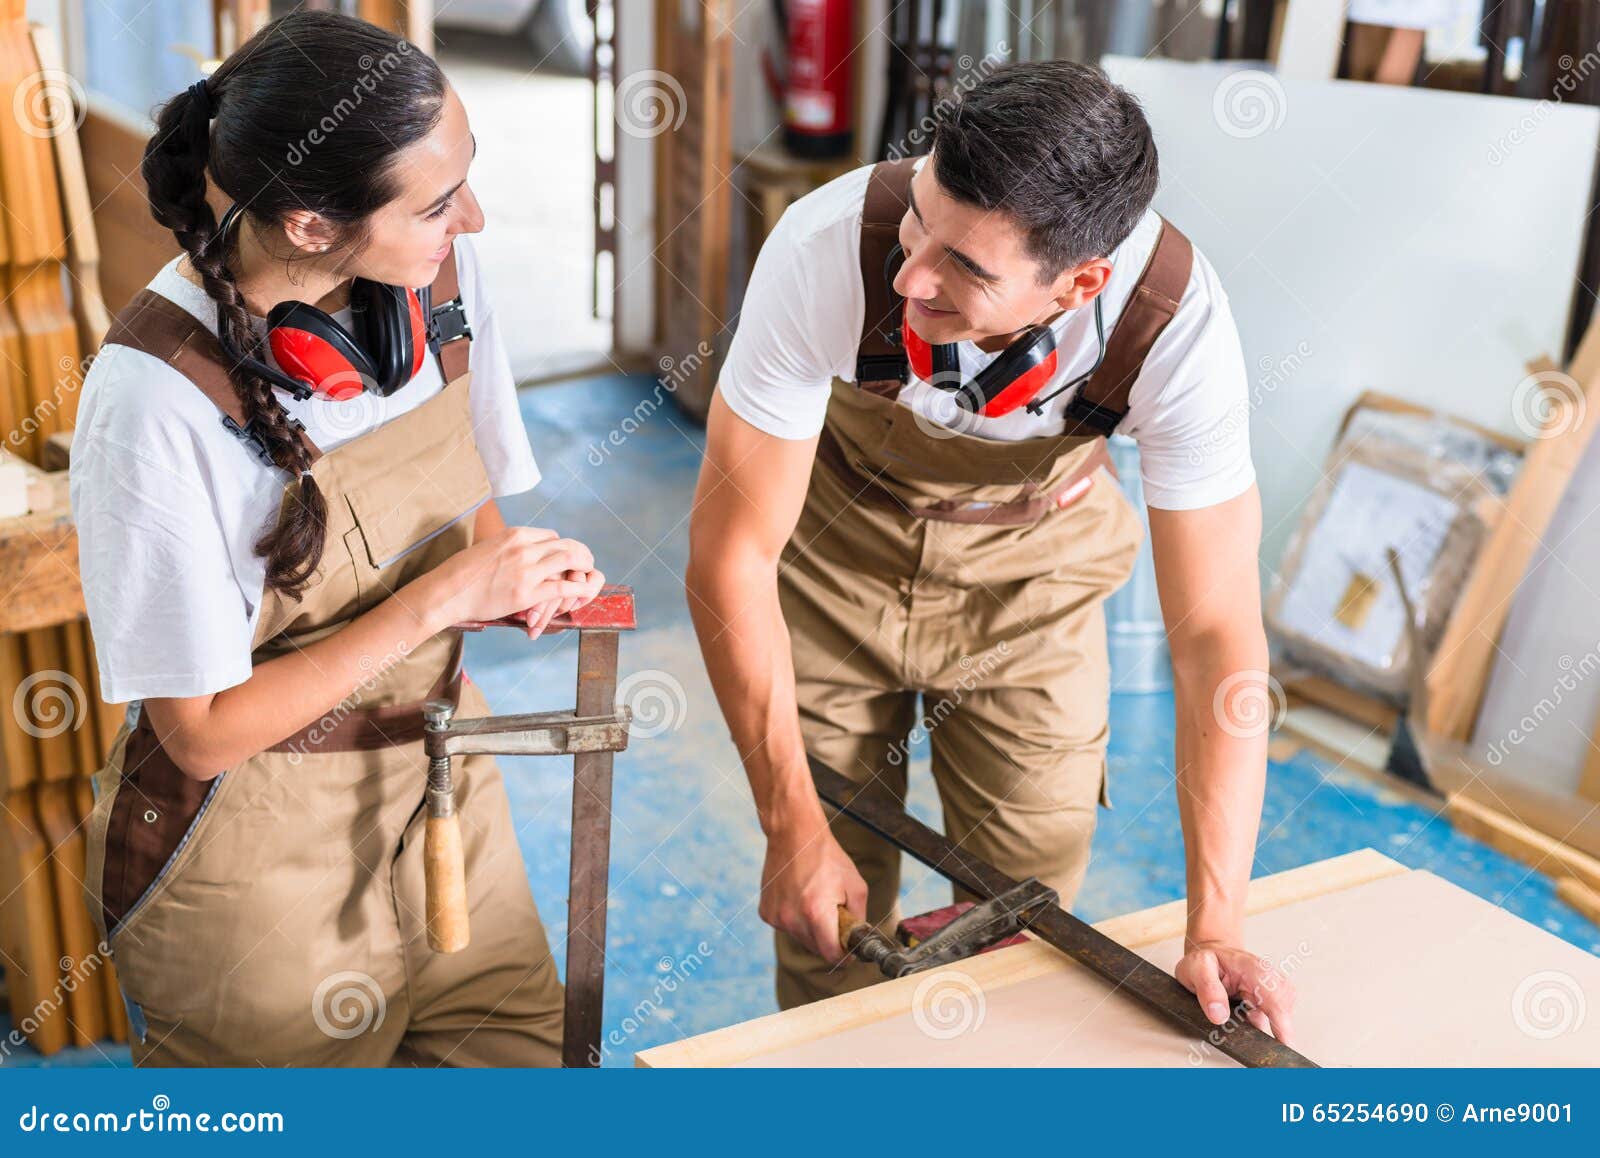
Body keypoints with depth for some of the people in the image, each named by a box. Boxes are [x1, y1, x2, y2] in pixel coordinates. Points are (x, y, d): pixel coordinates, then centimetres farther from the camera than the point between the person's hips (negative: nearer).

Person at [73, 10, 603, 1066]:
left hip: (436, 765, 5)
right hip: (256, 841, -5)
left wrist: (518, 571, -15)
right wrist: (443, 597, -24)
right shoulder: (158, 397, -28)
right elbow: (204, 733, -20)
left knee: (524, 1050, 14)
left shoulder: (438, 268, -10)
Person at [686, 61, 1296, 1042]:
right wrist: (793, 828, -22)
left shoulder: (1178, 325, -33)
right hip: (837, 551, 0)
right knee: (828, 917, 3)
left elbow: (1216, 633, -26)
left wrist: (1215, 928, -29)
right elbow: (732, 551, -27)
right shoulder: (829, 249, -36)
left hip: (1032, 567, 1)